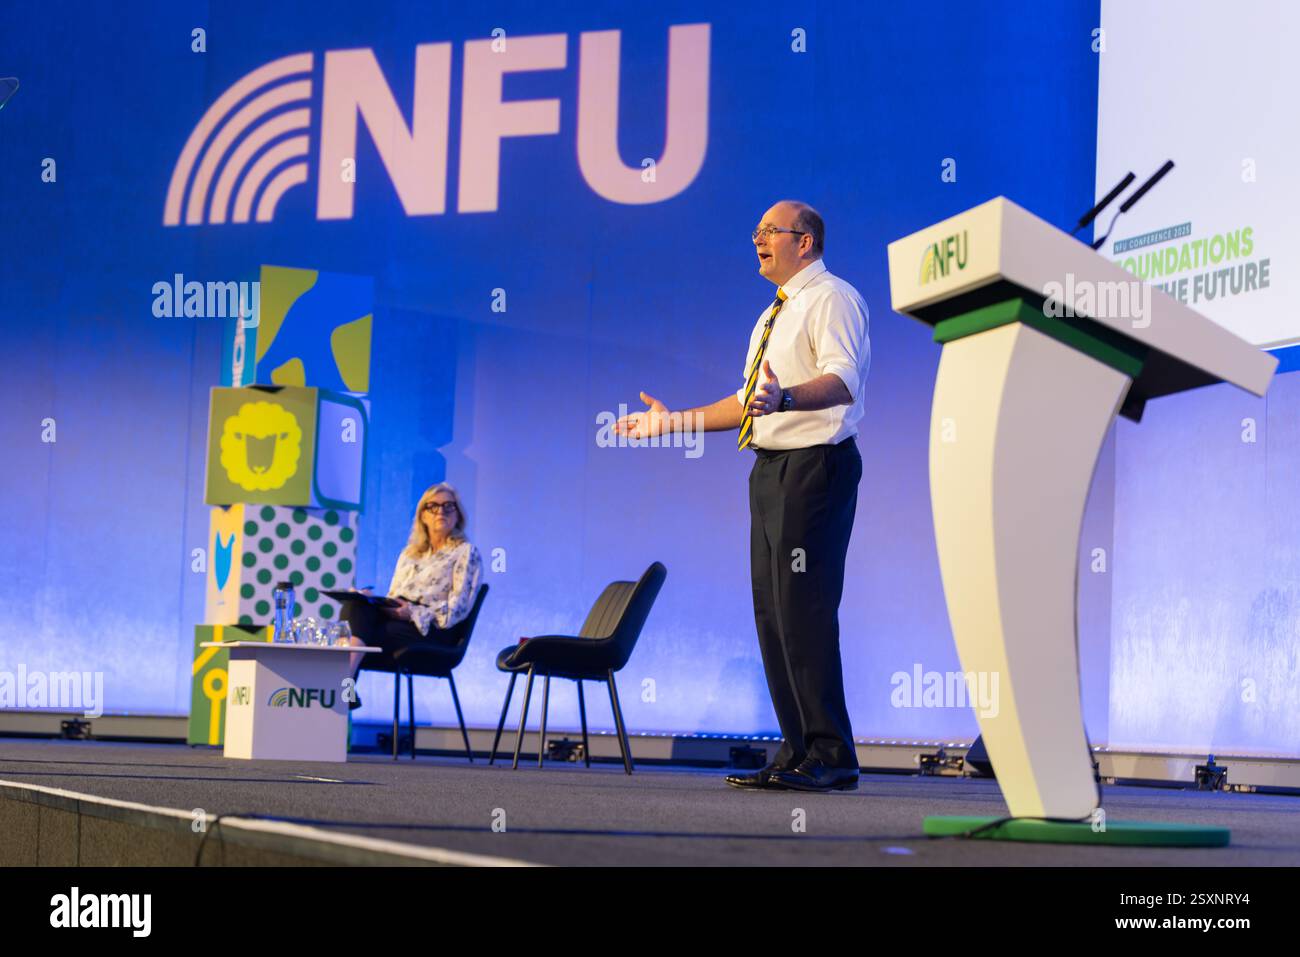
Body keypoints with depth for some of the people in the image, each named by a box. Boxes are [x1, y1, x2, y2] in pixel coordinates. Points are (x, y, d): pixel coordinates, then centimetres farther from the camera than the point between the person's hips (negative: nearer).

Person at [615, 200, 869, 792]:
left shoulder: (832, 299, -6)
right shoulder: (773, 315, 24)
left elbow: (842, 381, -22)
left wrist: (785, 398, -40)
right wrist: (676, 421, 22)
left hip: (814, 466, -10)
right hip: (770, 470, 10)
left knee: (804, 609, -15)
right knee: (771, 611, 7)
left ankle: (830, 758, -13)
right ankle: (796, 754, 11)